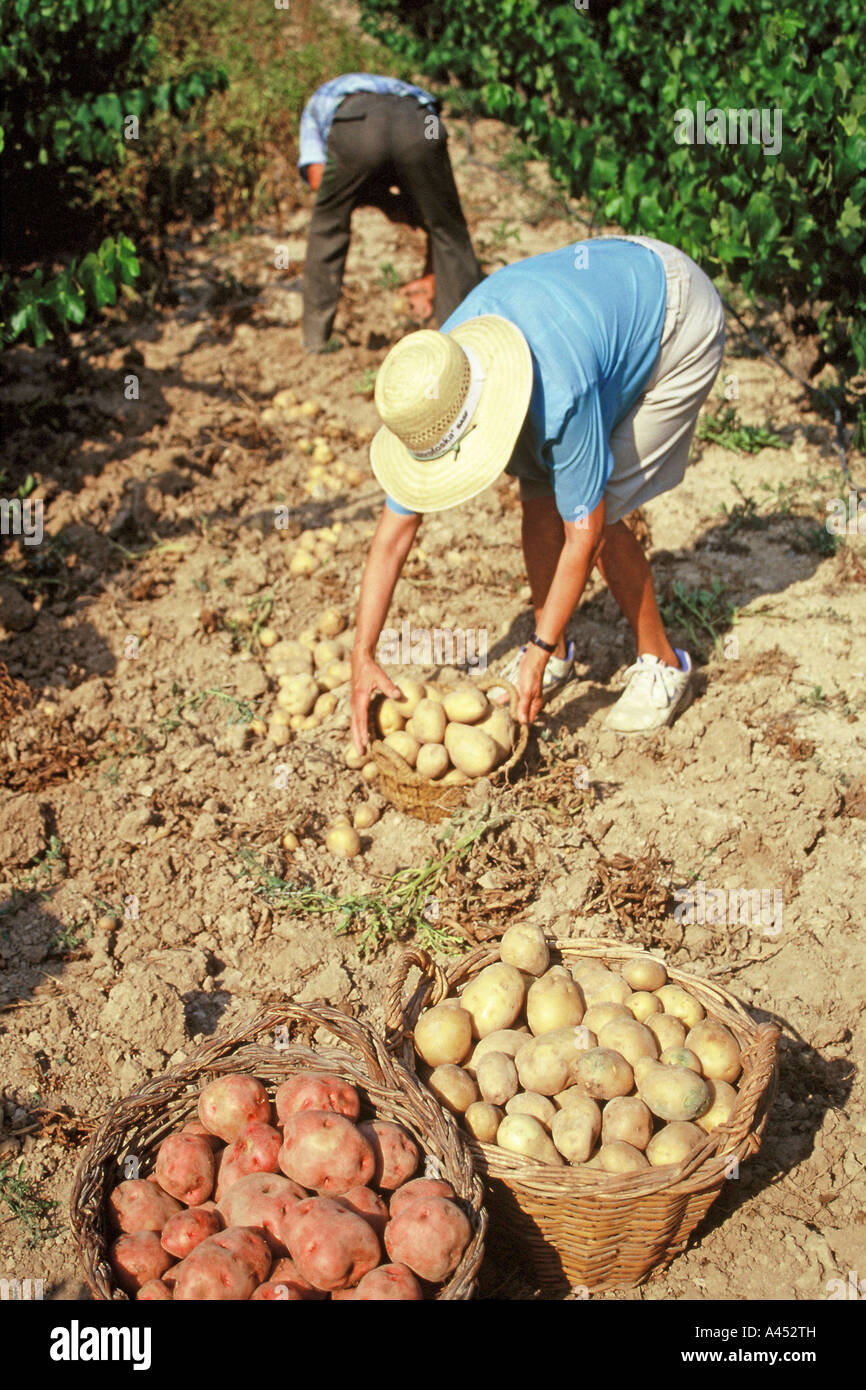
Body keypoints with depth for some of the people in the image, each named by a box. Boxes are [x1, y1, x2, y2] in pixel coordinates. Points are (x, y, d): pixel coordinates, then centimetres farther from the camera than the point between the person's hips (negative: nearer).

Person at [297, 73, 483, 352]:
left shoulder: (319, 102, 41)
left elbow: (317, 177, 17)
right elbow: (441, 217, 38)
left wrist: (383, 200, 26)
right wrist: (431, 278, 42)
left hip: (355, 127, -1)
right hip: (419, 123, 2)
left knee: (328, 228, 23)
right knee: (449, 230, 21)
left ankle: (316, 336, 27)